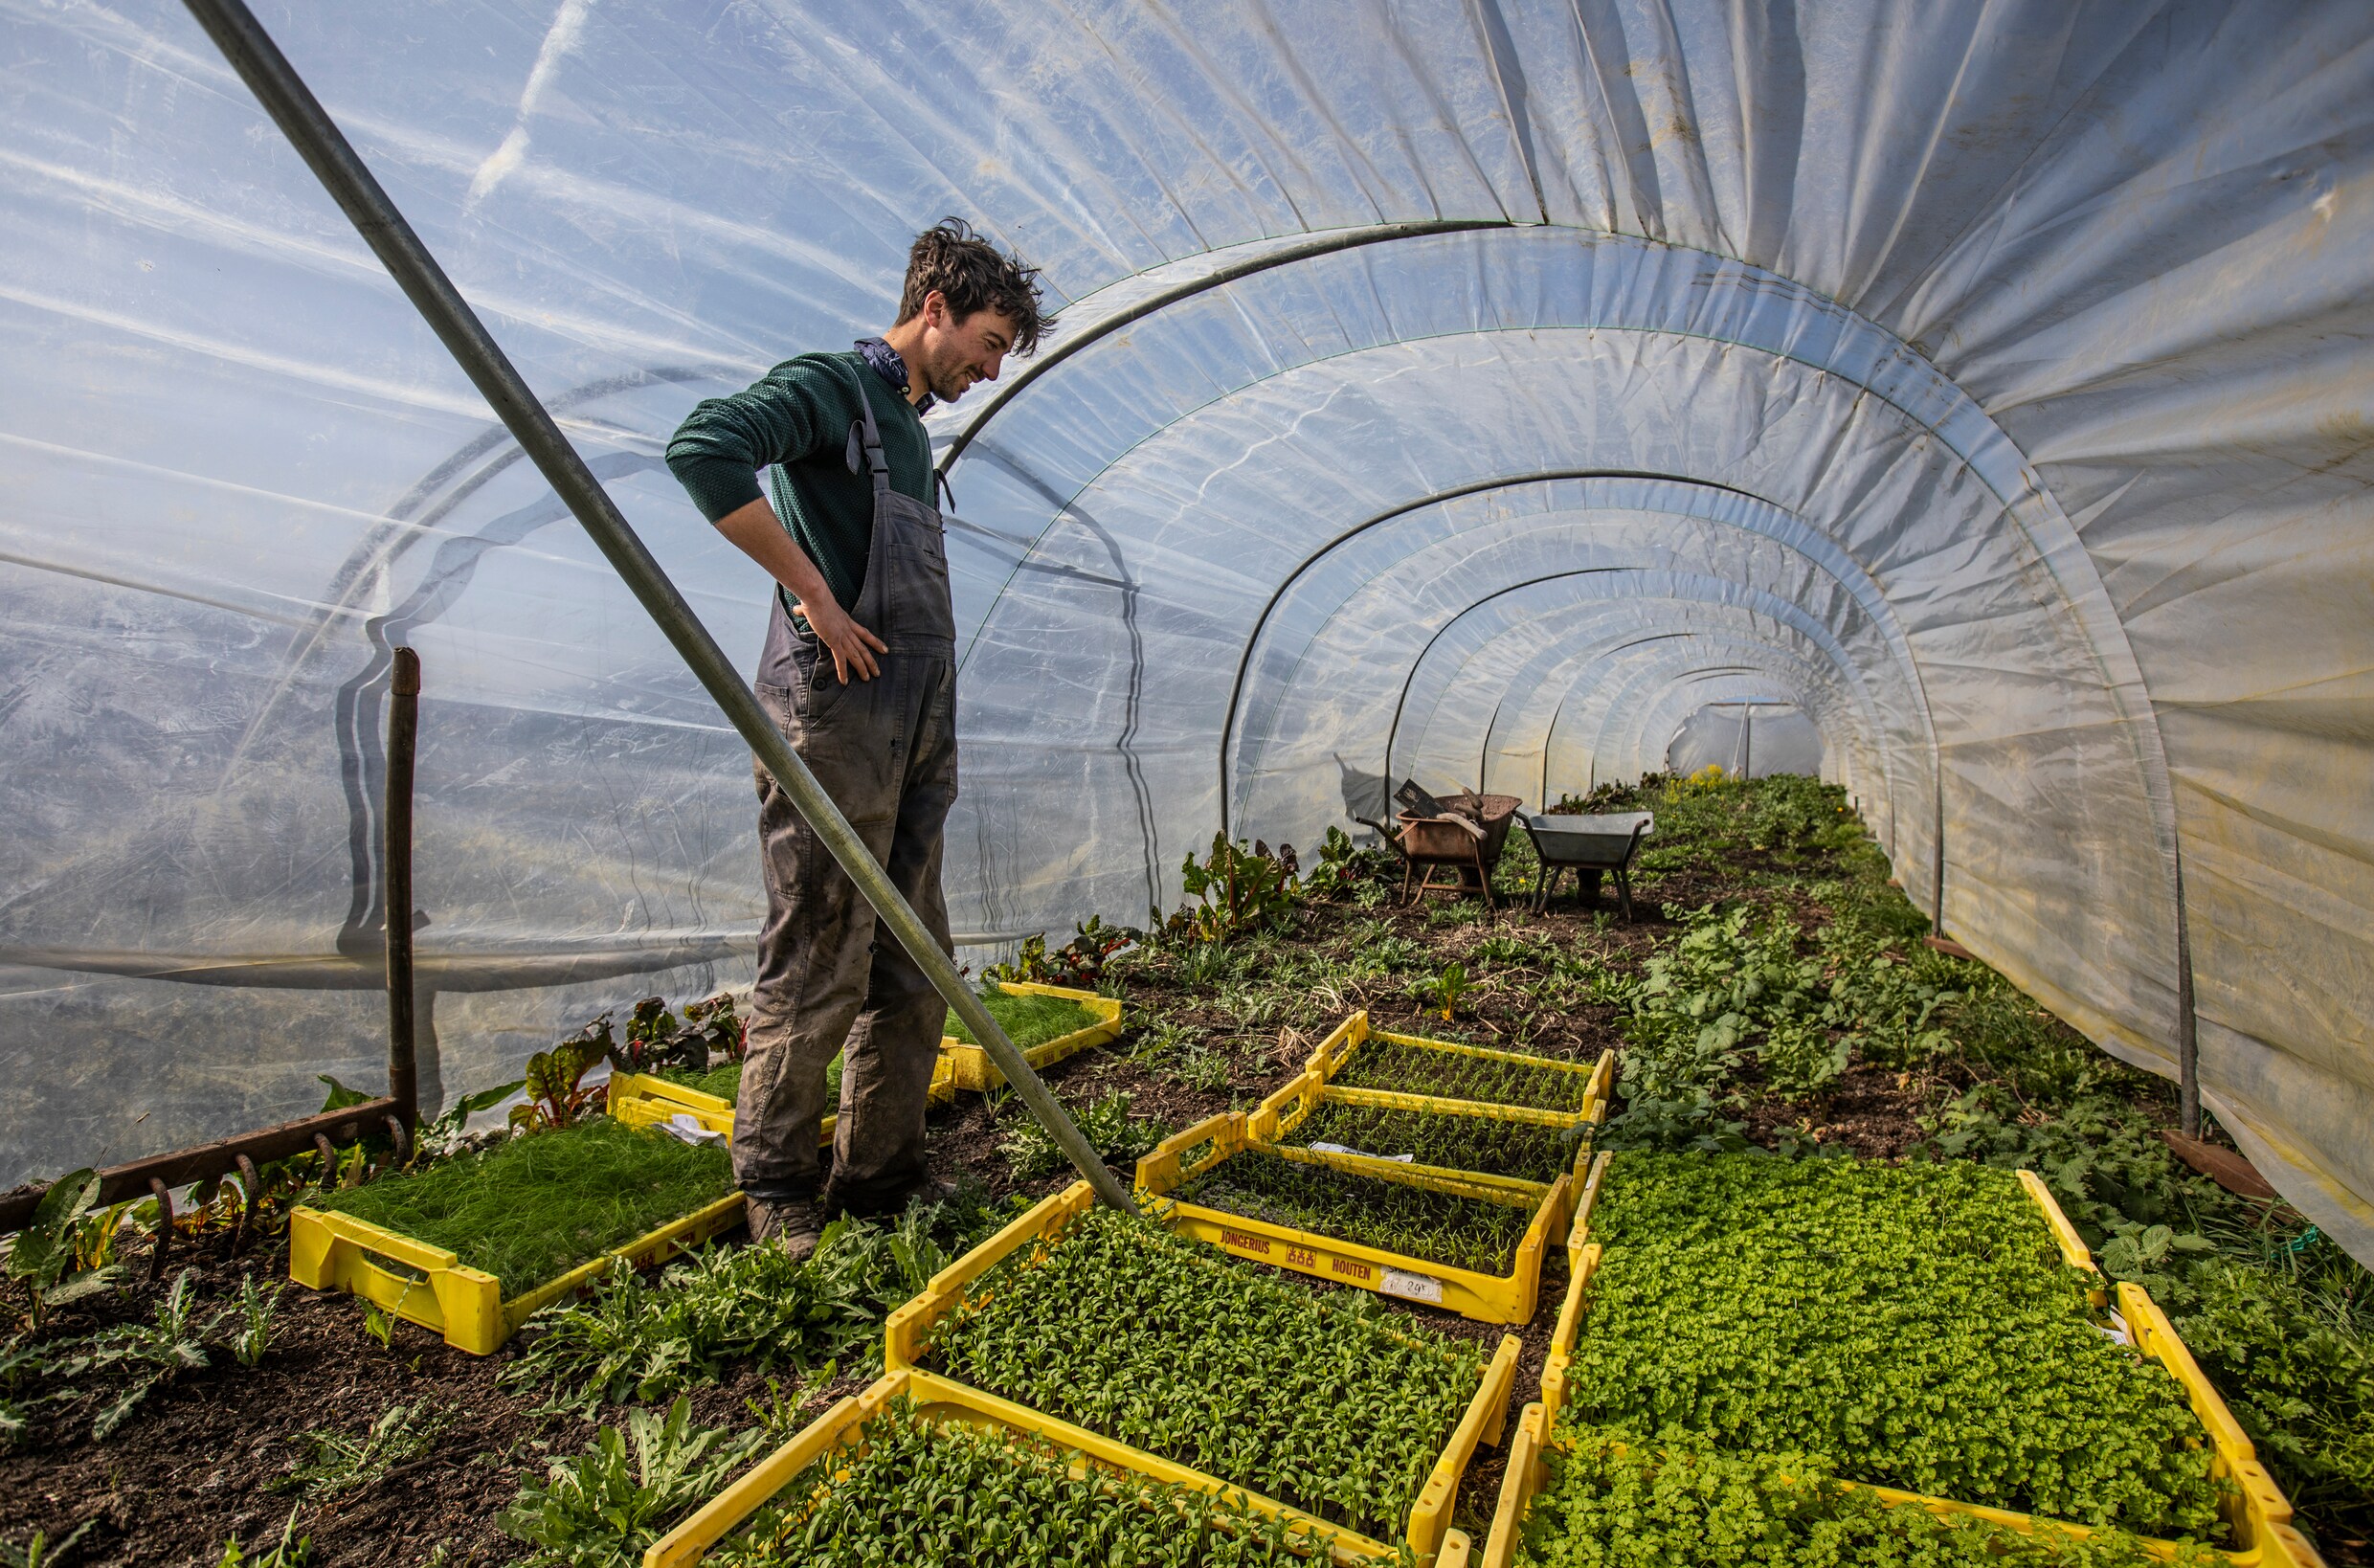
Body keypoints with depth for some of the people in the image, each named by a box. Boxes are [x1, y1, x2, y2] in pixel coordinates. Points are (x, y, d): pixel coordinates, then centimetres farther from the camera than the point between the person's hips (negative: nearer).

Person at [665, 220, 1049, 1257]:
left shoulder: (910, 425, 24)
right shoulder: (832, 384, -2)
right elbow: (703, 447, -20)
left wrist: (932, 737, 15)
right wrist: (814, 594, -17)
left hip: (913, 739, 9)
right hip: (833, 723, -9)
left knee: (912, 969, 10)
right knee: (818, 969, -2)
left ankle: (880, 1181, 23)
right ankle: (776, 1193, 17)